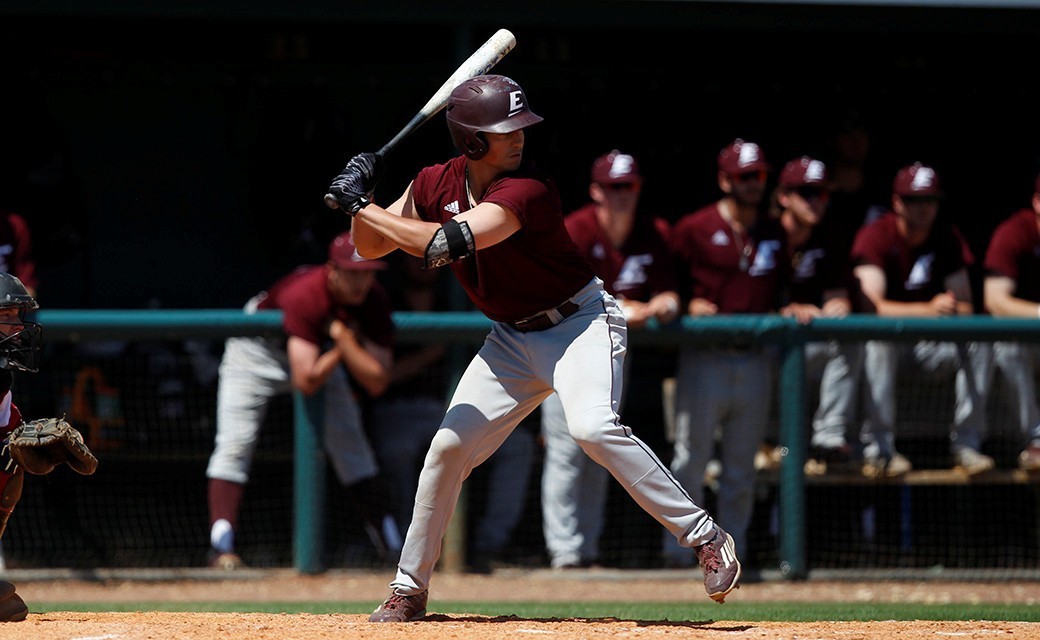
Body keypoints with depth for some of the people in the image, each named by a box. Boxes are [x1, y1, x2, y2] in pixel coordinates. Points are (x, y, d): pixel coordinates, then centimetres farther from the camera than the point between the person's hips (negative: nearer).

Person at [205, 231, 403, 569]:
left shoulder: (374, 301, -24)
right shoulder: (305, 296, -40)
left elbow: (376, 382, -27)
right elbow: (306, 381, -43)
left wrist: (343, 339, -35)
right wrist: (342, 350, -32)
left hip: (322, 352, 5)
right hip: (259, 347, -5)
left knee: (349, 441, 2)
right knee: (235, 442, -18)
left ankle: (390, 541, 8)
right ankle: (222, 544, -22)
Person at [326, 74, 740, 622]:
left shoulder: (527, 190, -26)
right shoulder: (437, 184, -4)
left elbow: (443, 244, -36)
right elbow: (371, 246, 6)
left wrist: (360, 205, -28)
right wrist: (360, 199, -14)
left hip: (580, 323, -7)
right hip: (511, 339, 7)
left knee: (592, 427, -30)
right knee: (449, 446, 2)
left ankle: (705, 538, -23)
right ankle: (409, 590, 16)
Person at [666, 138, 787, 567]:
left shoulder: (776, 234, 13)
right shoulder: (693, 229, 0)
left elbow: (782, 290, 20)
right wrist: (688, 304, -13)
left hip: (756, 359, 4)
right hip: (705, 358, -4)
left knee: (742, 465, 8)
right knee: (691, 456, -6)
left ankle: (733, 548, 14)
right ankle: (678, 549, -1)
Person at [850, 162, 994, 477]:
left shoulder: (948, 236, 2)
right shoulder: (875, 236, -12)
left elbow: (964, 303, 0)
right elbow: (872, 304, -27)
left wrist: (957, 312, -27)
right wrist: (928, 309, -41)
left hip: (931, 343, 4)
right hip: (888, 335, -4)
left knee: (980, 343, -22)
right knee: (879, 344, -38)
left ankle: (967, 445, -17)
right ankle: (878, 449, -37)